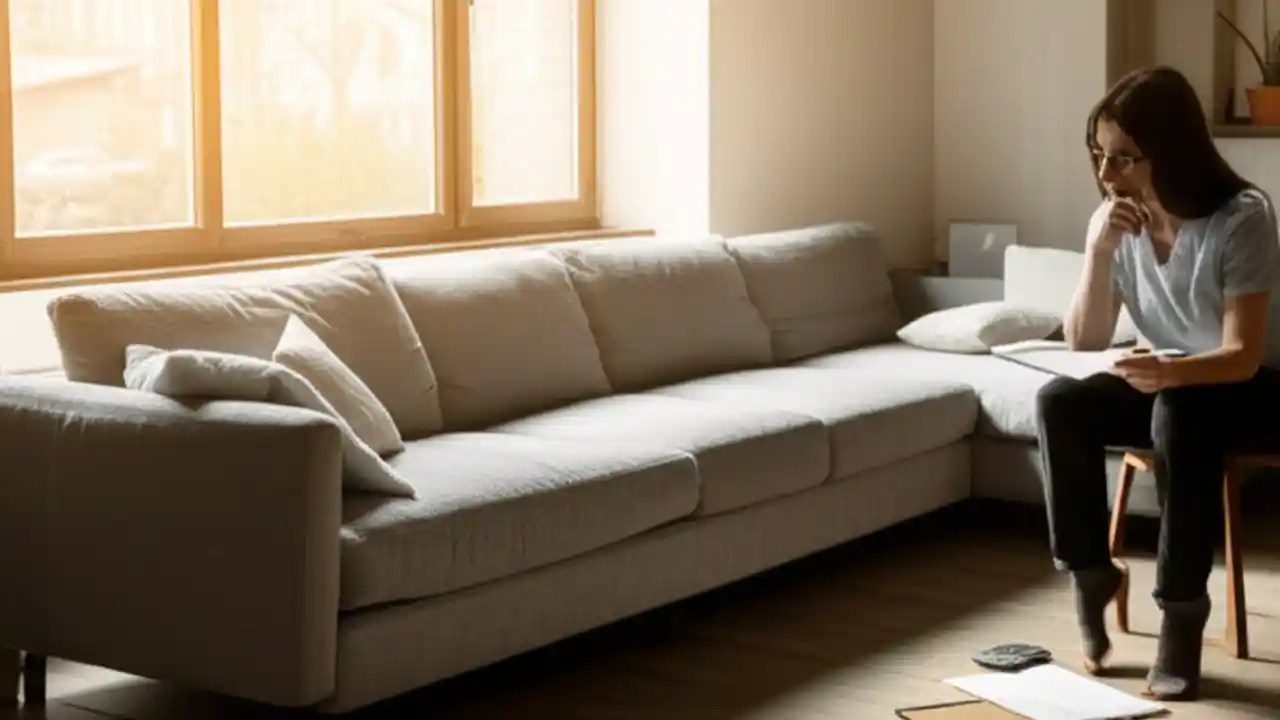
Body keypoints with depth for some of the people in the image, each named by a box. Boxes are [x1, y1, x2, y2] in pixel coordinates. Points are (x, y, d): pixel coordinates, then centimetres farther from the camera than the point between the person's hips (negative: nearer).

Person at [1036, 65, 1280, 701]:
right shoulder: (1116, 221, -8)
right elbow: (1084, 343, -12)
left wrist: (1172, 372, -48)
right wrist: (1099, 250, -27)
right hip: (1171, 385, 5)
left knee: (1180, 413, -37)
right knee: (1059, 403, -23)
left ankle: (1182, 608, -28)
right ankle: (1089, 571, -10)